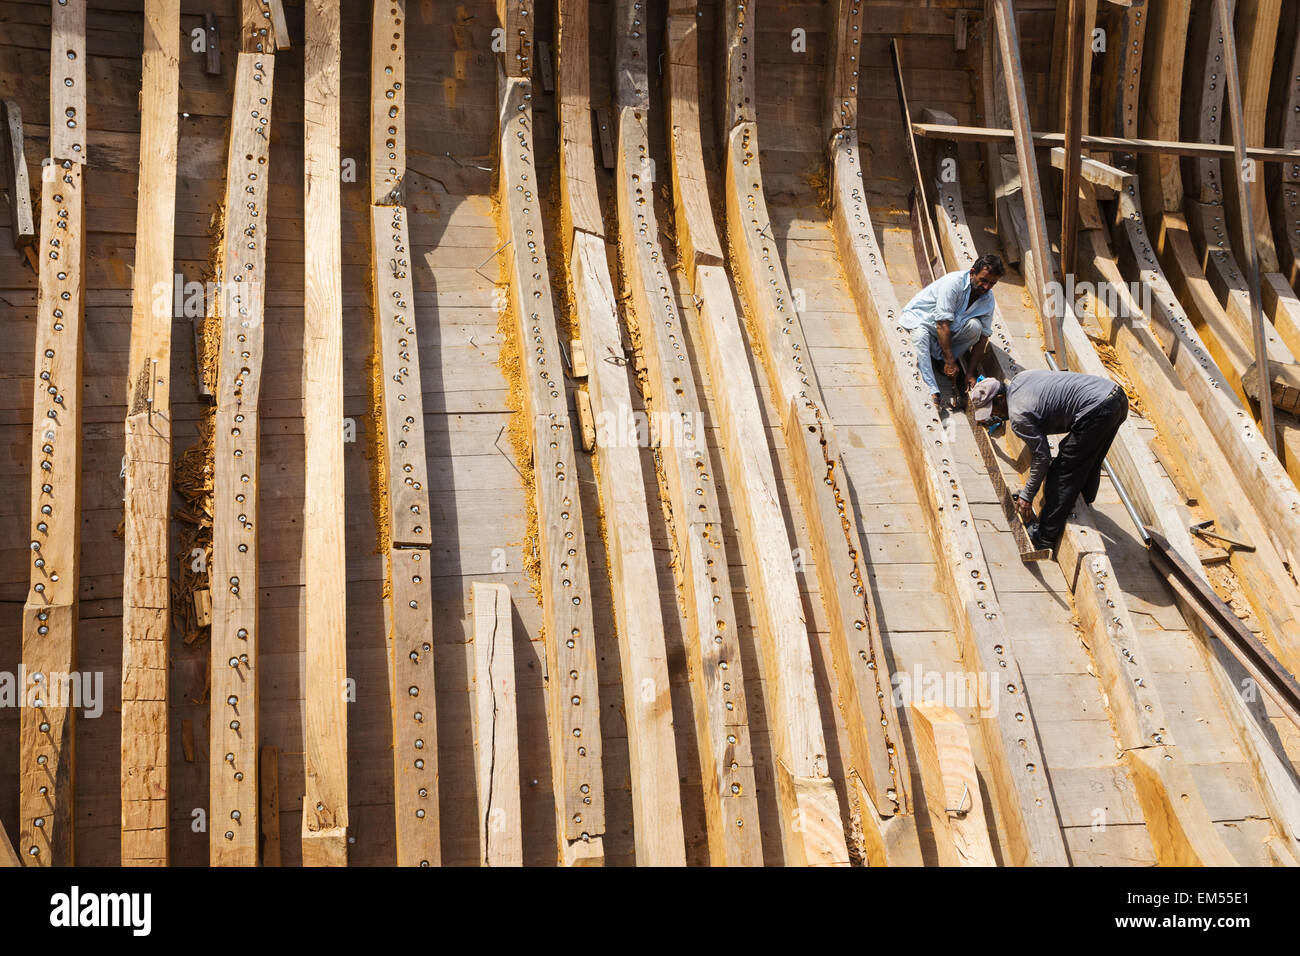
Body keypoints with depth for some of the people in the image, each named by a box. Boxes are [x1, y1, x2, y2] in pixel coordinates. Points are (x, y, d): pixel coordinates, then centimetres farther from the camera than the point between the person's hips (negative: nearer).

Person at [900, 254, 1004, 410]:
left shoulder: (988, 300, -8)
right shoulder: (953, 282, -27)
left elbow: (982, 338, -5)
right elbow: (942, 324, -31)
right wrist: (950, 362, -33)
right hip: (920, 317, -5)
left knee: (974, 326, -25)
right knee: (920, 335, -39)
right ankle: (931, 392, -46)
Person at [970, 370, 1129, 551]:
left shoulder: (1018, 415, -12)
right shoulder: (1019, 378, 14)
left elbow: (1042, 457, -8)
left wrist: (1027, 496, 2)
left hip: (1096, 411, -9)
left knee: (1063, 474, 1)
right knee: (1089, 460, 32)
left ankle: (1045, 538, 8)